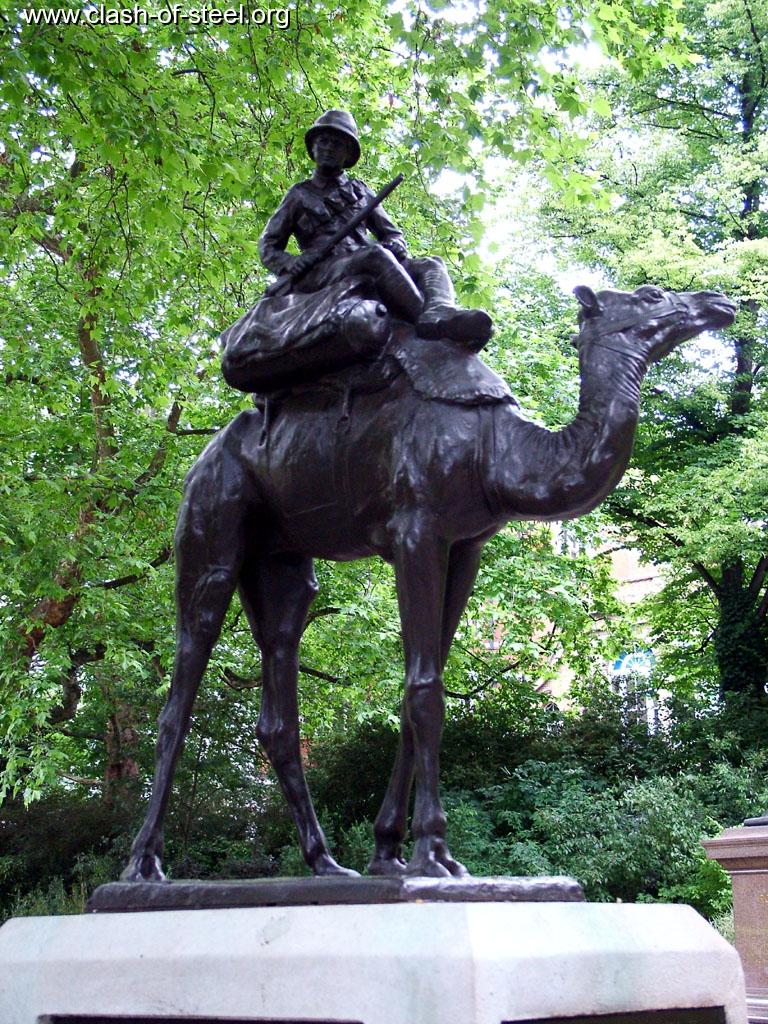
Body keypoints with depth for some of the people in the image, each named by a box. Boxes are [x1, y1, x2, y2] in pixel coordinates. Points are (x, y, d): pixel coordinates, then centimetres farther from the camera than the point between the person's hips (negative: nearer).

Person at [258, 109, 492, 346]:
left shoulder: (359, 190, 29)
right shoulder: (299, 195, 21)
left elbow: (393, 233, 28)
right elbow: (268, 247, 18)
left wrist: (394, 246, 1)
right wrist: (291, 264, -6)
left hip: (370, 271, 4)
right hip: (323, 272, -4)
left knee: (431, 264, -20)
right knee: (377, 256, -34)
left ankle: (440, 316, -54)